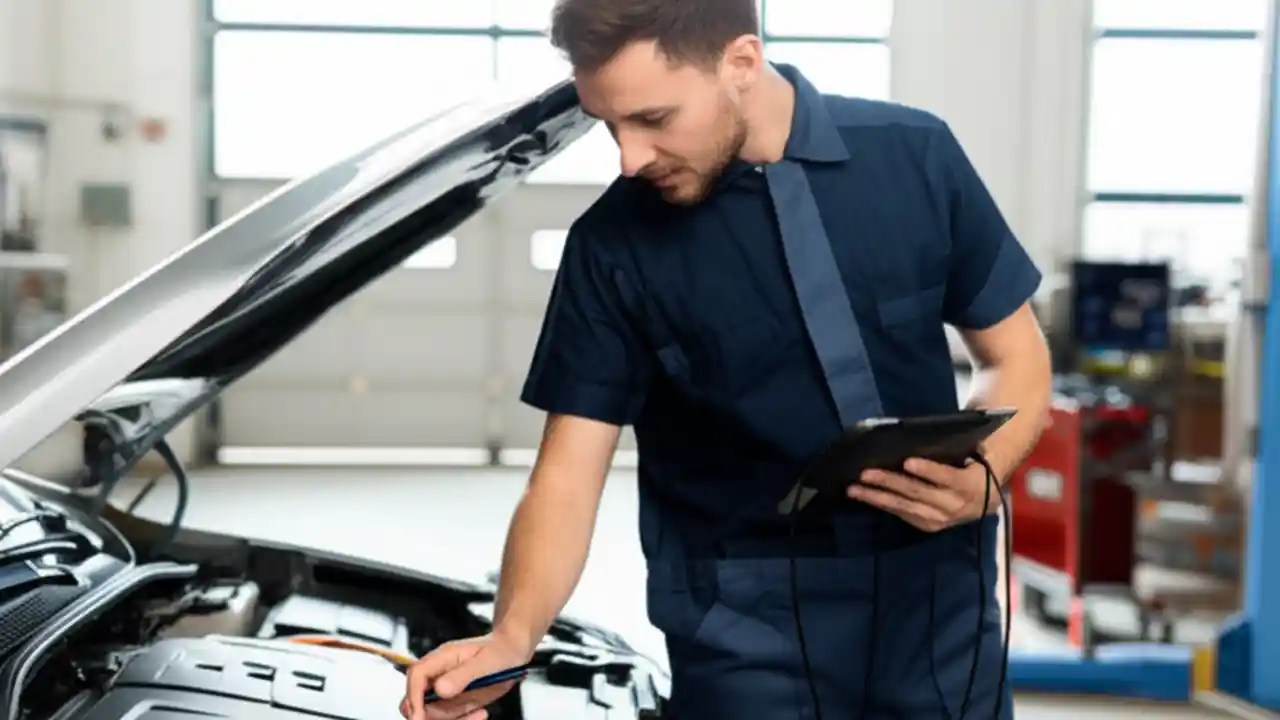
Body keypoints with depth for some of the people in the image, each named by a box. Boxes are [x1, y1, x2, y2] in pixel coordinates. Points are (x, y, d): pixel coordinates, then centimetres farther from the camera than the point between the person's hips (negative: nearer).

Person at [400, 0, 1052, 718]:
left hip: (936, 594, 2)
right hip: (747, 620, -2)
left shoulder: (917, 156, -5)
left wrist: (980, 479, -17)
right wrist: (513, 636, -25)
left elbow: (1017, 359, 3)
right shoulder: (616, 244, -8)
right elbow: (569, 473, -8)